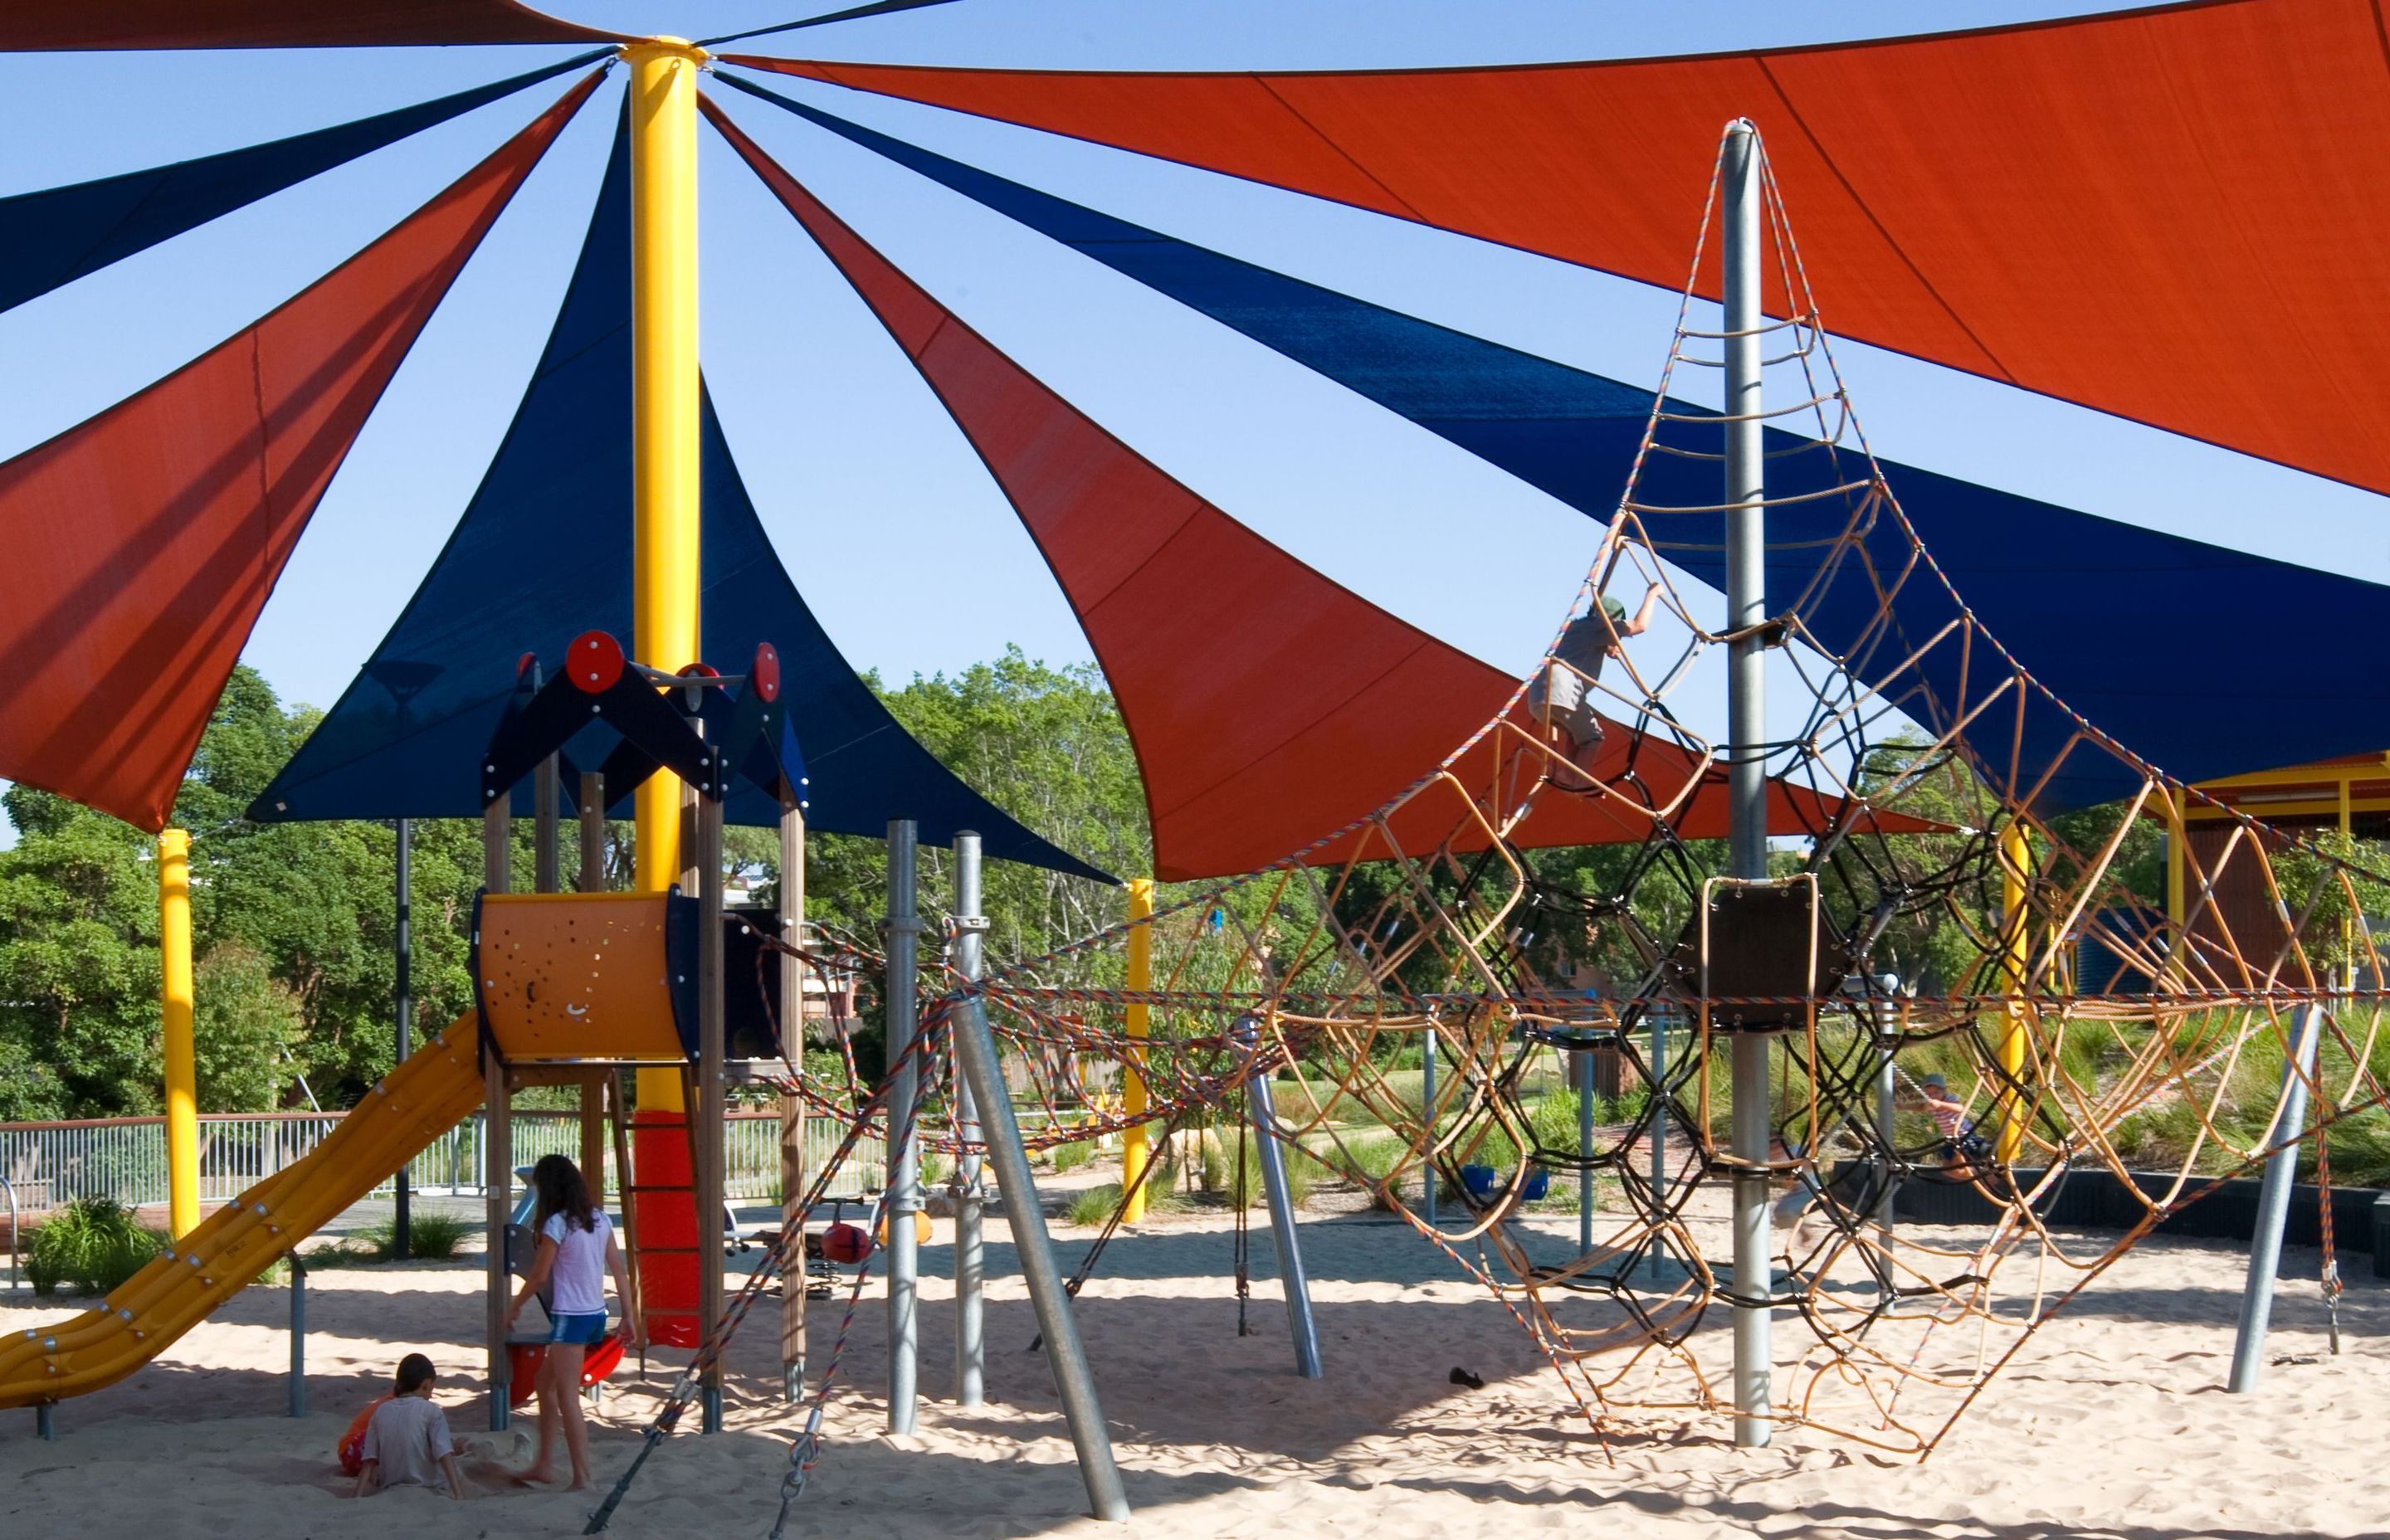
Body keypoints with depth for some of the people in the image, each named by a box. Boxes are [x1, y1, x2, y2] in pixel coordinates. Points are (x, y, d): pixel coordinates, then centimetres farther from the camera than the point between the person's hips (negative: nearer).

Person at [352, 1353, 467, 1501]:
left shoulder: (381, 1411, 6)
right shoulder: (431, 1412, -5)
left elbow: (369, 1461, 4)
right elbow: (445, 1457, -14)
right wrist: (460, 1497, -18)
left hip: (391, 1490, 2)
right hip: (429, 1492, -1)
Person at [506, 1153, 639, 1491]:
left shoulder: (557, 1223, -14)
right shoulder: (599, 1218, 7)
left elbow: (539, 1277, -9)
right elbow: (618, 1270, 8)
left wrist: (514, 1307, 7)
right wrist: (629, 1317, 13)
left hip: (570, 1317, -8)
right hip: (597, 1315, 8)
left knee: (568, 1399, -4)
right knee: (546, 1383, 21)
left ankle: (582, 1480, -6)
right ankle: (545, 1463, 24)